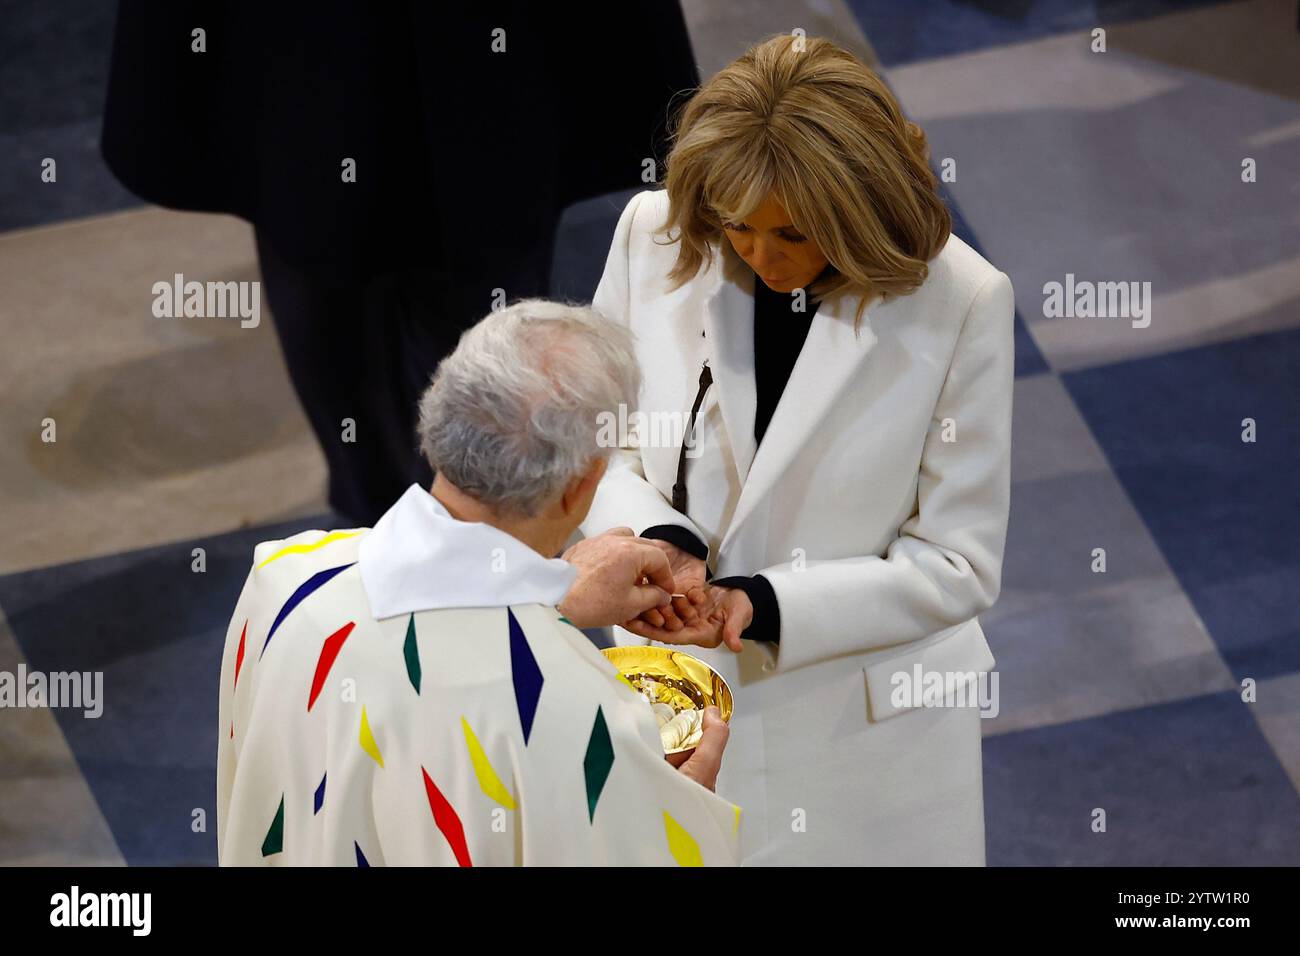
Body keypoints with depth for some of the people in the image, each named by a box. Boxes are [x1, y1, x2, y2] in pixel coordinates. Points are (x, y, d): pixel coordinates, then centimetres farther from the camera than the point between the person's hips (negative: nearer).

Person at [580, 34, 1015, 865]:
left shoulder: (963, 304, -17)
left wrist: (762, 605, -23)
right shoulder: (655, 236, -8)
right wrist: (658, 541, -20)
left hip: (865, 732, -2)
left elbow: (958, 563, -13)